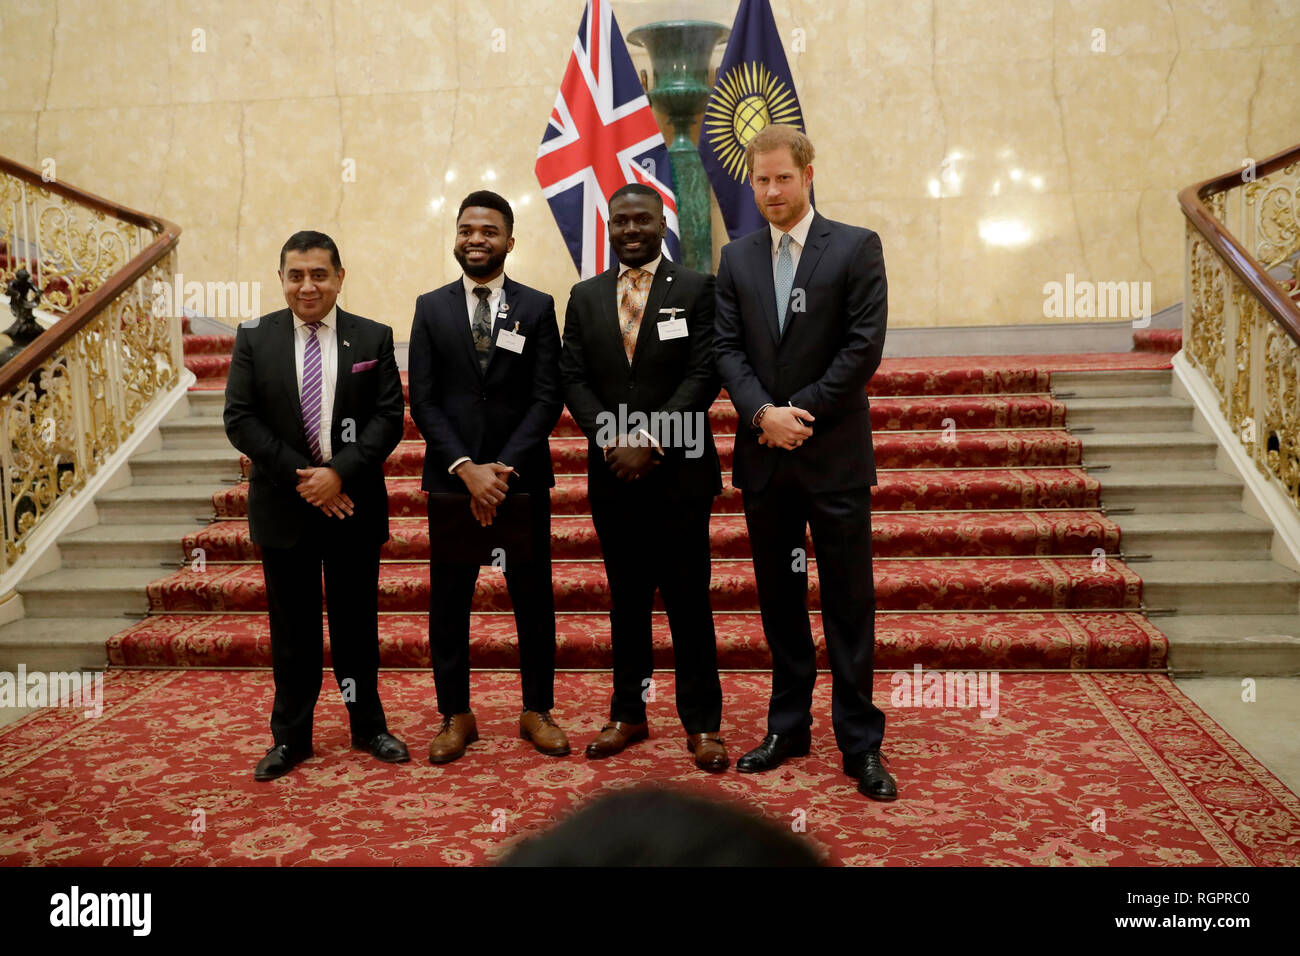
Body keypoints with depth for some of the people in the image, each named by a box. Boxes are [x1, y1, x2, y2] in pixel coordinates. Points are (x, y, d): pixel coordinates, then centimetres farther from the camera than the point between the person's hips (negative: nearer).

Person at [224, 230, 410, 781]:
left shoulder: (373, 338, 1)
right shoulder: (254, 338, 2)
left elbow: (388, 417, -4)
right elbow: (240, 420, -3)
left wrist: (339, 472, -17)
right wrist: (299, 476, -13)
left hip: (354, 504, 0)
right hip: (283, 507, 0)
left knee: (357, 622, 10)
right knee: (292, 628, 9)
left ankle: (368, 726, 25)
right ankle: (290, 737, 23)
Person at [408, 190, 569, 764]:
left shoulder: (537, 307, 5)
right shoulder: (431, 308, 7)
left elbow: (548, 397, -2)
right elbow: (423, 399, 1)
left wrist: (506, 467, -12)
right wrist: (466, 469, -11)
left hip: (523, 478, -1)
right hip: (451, 479, 1)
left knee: (534, 598, 6)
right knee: (448, 602, 5)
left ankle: (536, 711, 20)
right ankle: (456, 716, 19)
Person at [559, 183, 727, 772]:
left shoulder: (696, 290, 1)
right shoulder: (585, 297, 11)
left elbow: (703, 375, -7)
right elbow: (574, 378, 6)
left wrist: (650, 441, -15)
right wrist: (612, 440, -9)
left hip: (679, 469, -3)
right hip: (612, 474, 3)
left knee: (688, 598, 2)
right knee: (627, 598, 11)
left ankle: (701, 722, 12)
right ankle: (628, 714, 21)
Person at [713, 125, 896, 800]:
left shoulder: (856, 248, -1)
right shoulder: (737, 257, 10)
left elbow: (865, 346, -8)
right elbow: (727, 348, 4)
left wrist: (800, 412, -12)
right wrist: (764, 413, -13)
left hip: (834, 453, -3)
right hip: (764, 454, 4)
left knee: (848, 600, 2)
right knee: (778, 599, 11)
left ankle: (860, 743, 12)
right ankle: (788, 728, 24)